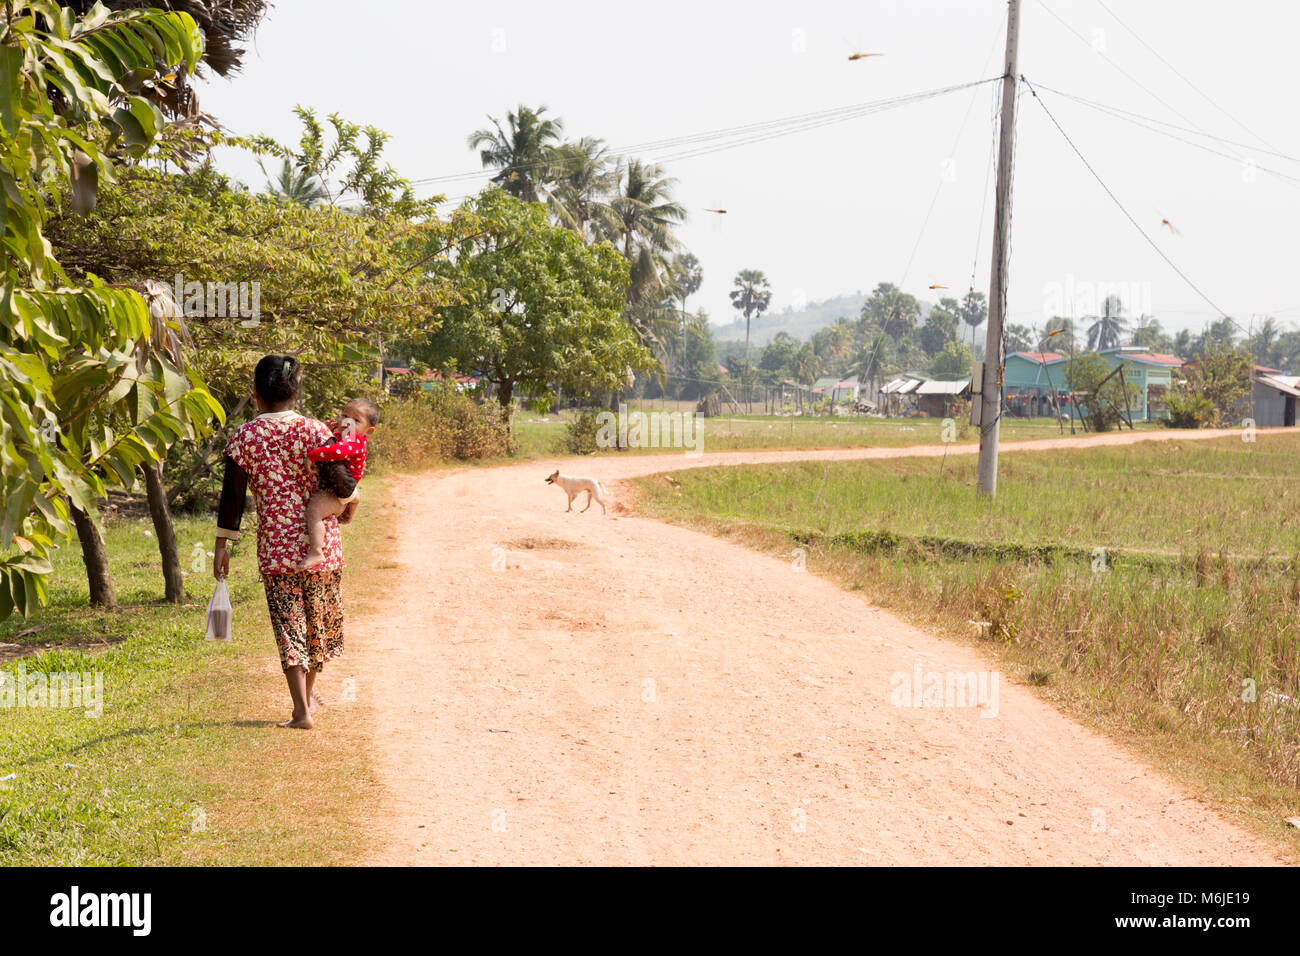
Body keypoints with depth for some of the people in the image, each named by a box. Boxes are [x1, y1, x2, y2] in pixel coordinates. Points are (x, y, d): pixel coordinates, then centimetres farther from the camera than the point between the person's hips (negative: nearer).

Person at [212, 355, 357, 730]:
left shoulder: (244, 436, -4)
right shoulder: (316, 431, -4)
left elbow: (232, 494, -4)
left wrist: (223, 544, 3)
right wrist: (347, 511, 18)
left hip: (275, 545, -1)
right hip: (321, 543, 1)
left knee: (289, 626, 2)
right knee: (318, 620, 18)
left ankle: (302, 710, -5)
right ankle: (309, 696, 35)